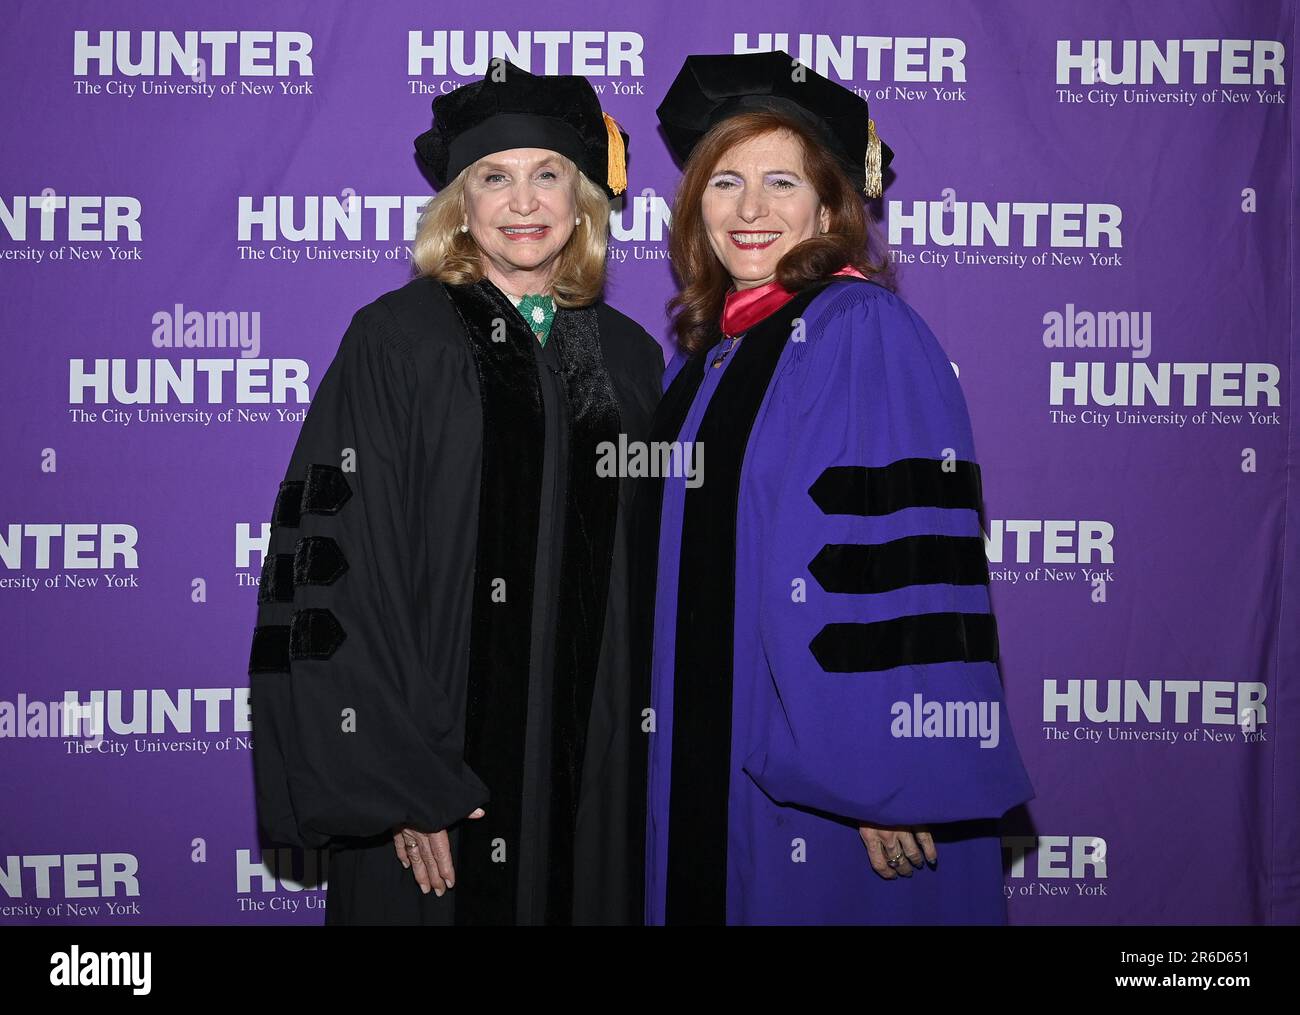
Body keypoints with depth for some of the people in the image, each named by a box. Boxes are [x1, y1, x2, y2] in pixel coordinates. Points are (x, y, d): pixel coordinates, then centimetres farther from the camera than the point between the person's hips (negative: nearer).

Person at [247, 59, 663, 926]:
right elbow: (340, 563, -11)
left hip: (595, 775, 4)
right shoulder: (397, 340, -6)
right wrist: (401, 779, -16)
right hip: (442, 768, -4)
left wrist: (647, 752, 7)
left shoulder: (629, 356, 8)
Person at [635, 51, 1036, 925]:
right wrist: (671, 730, 16)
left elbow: (911, 559, -19)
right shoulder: (701, 346, 10)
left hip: (826, 760, -7)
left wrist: (892, 777, -23)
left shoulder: (868, 335, -13)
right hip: (701, 748, 7)